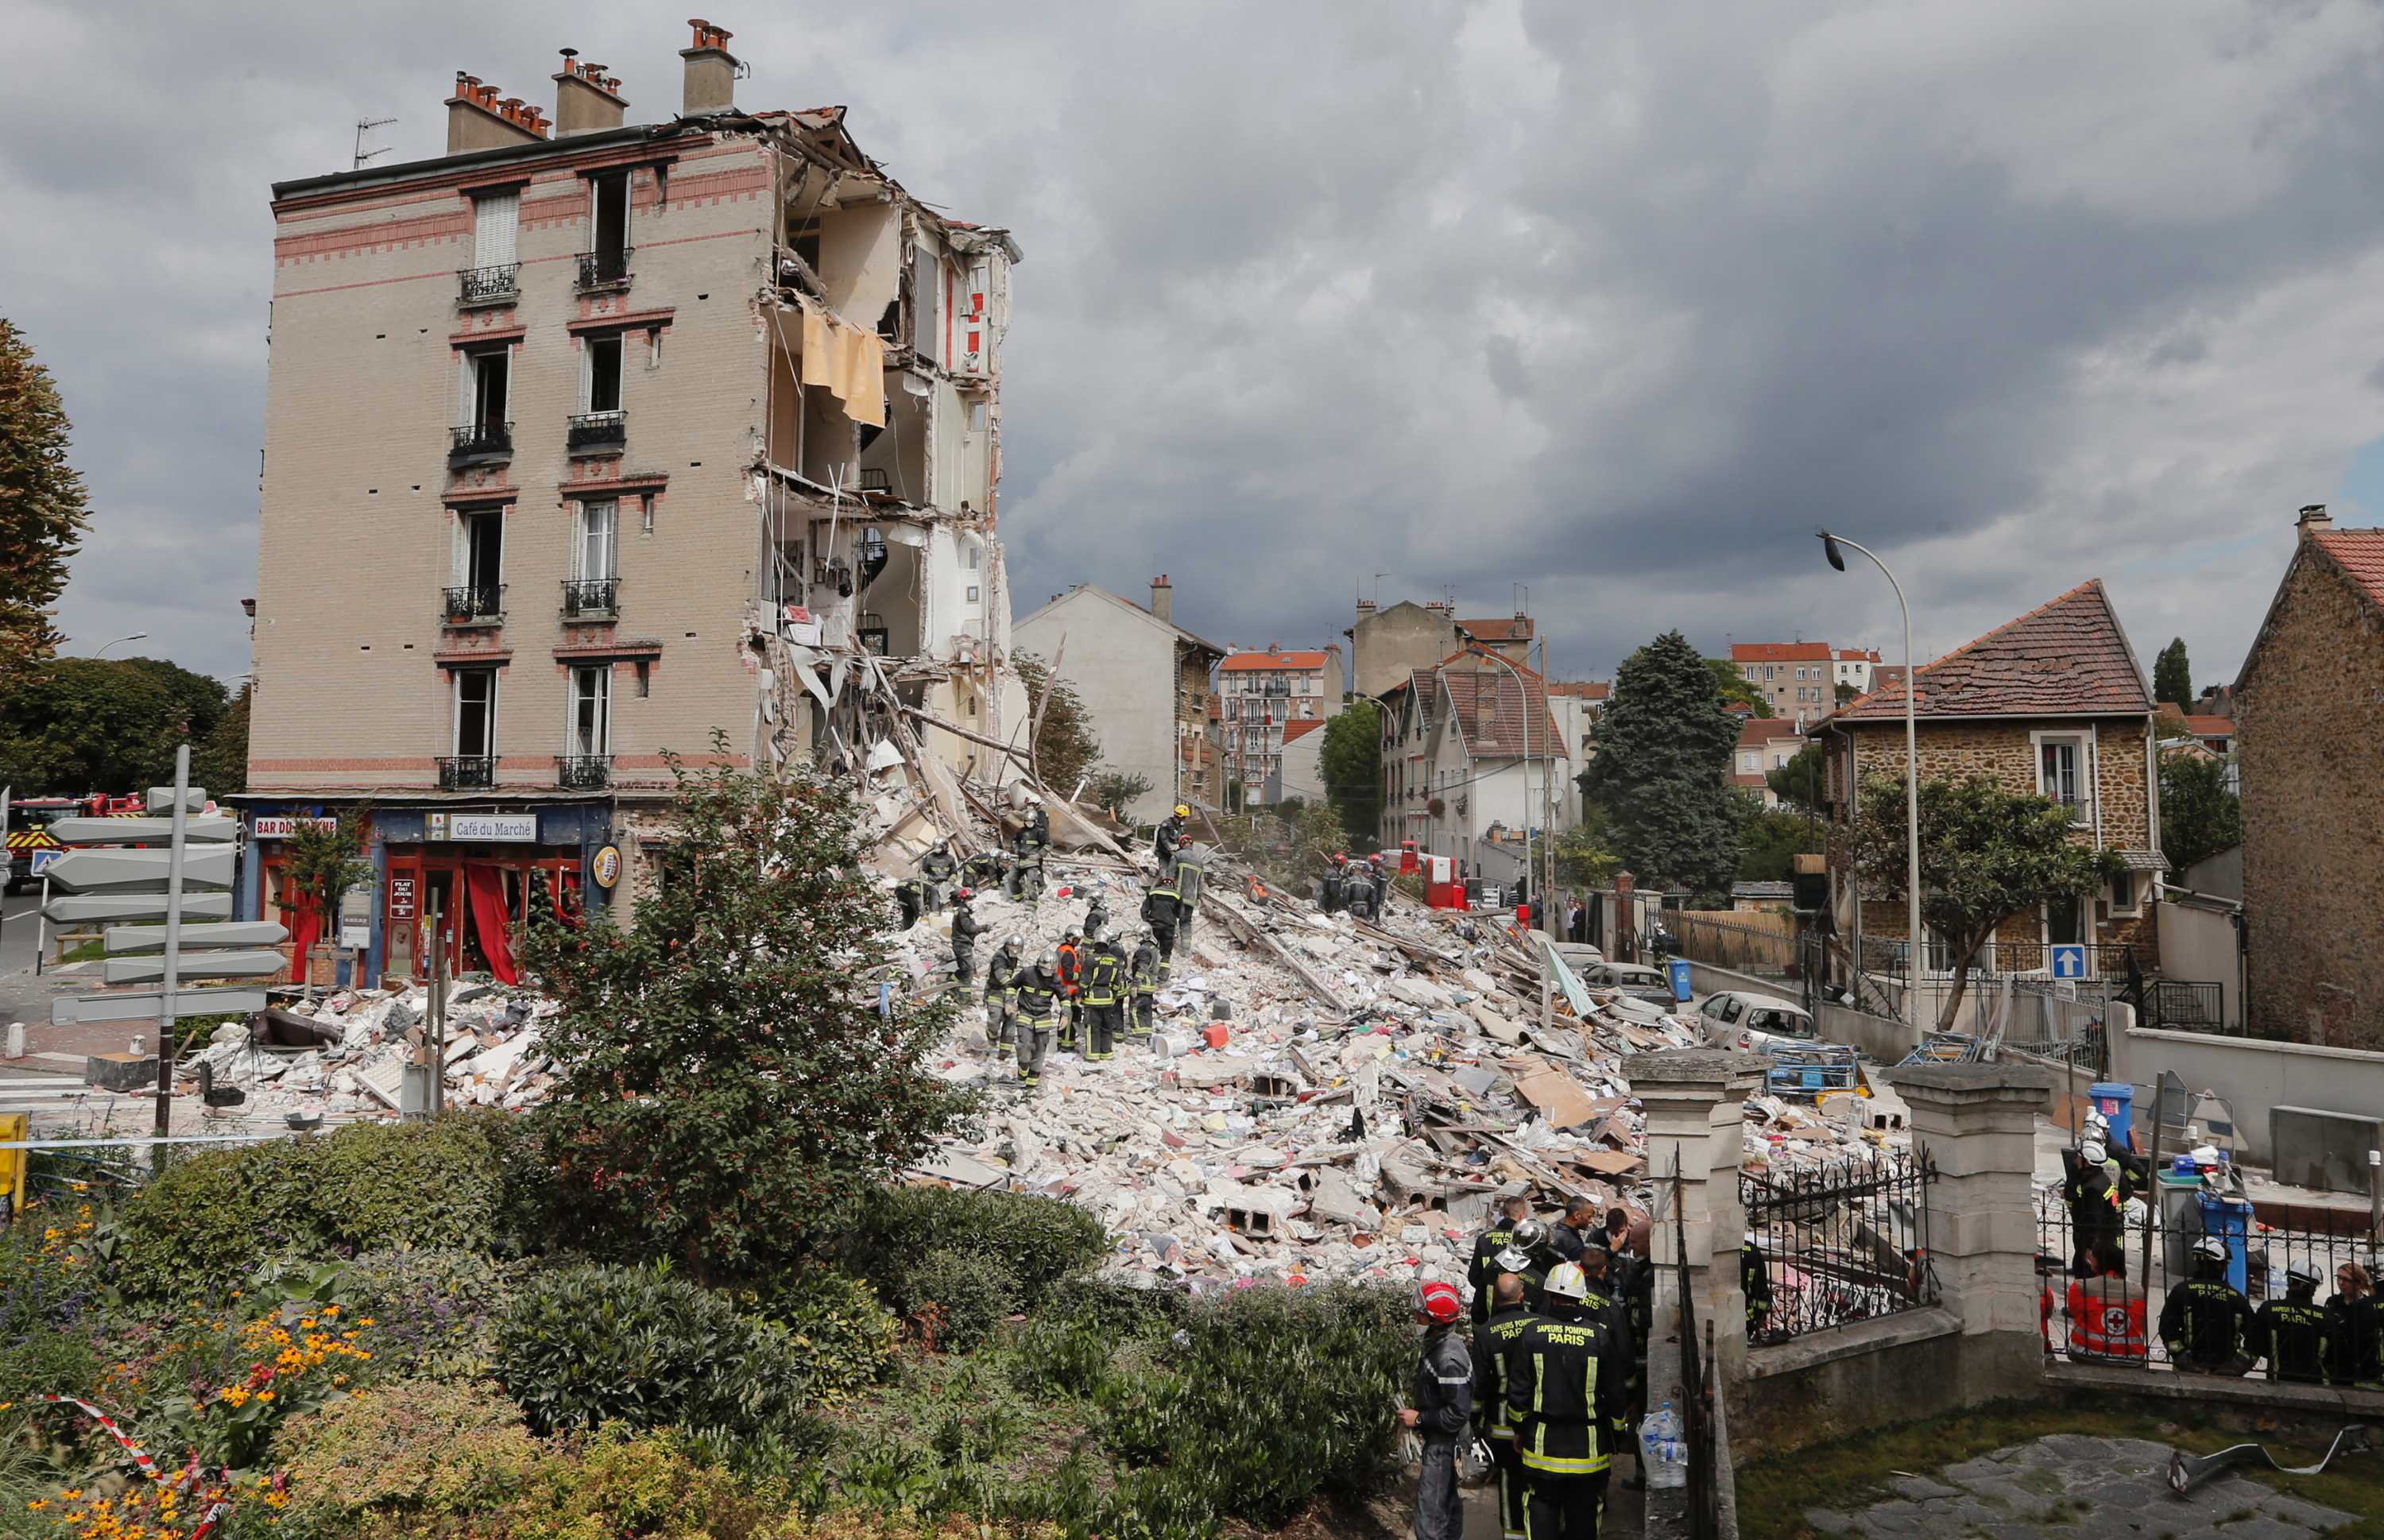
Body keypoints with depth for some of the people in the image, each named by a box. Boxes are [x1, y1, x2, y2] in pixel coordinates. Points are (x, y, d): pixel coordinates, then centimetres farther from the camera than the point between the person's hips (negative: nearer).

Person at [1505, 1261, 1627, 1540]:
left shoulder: (1531, 1333, -8)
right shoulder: (1599, 1336, -7)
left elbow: (1518, 1389, -4)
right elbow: (1614, 1392, -2)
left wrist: (1519, 1428, 11)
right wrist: (1615, 1437, 11)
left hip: (1543, 1441, -1)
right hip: (1588, 1443, 1)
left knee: (1542, 1510, 10)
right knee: (1583, 1516, 14)